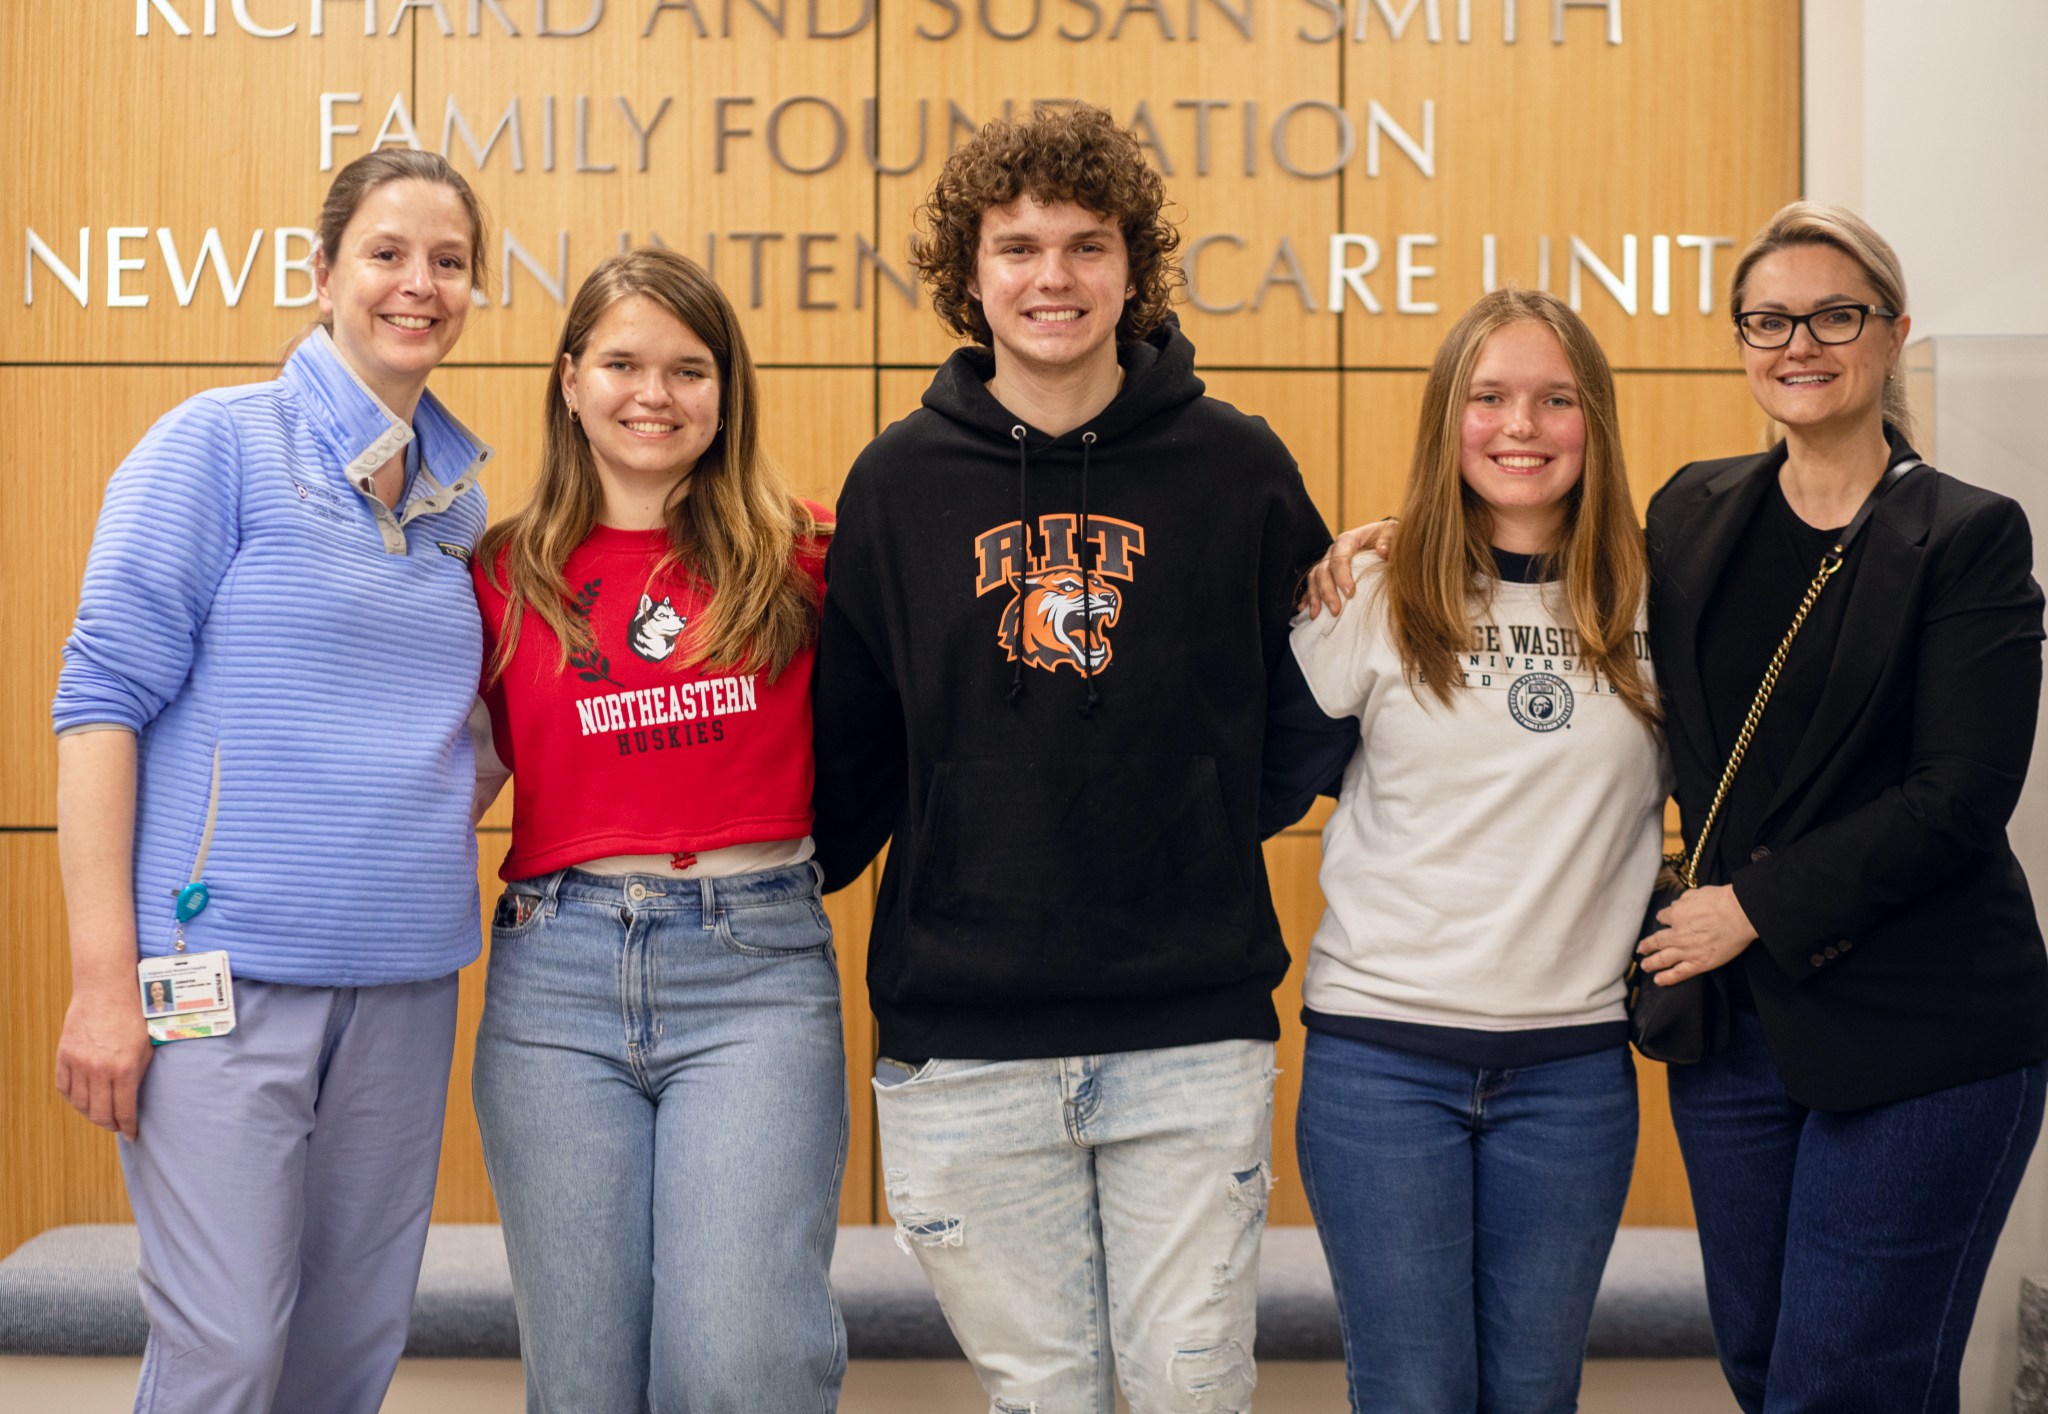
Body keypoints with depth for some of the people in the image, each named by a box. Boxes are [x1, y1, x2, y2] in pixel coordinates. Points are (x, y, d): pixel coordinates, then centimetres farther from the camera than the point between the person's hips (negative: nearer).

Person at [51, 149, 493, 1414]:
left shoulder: (460, 495, 12)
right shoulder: (220, 442, -4)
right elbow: (103, 698, -8)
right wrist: (105, 974, -13)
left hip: (404, 977, 6)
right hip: (229, 964, -5)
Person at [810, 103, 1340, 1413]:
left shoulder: (1237, 467, 0)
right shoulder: (900, 481, 3)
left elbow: (1315, 706, 10)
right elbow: (850, 749, 7)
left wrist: (1213, 822, 1)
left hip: (1195, 1029, 0)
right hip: (964, 1038, 1)